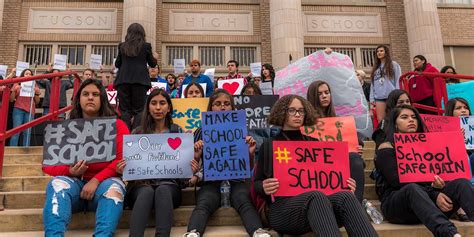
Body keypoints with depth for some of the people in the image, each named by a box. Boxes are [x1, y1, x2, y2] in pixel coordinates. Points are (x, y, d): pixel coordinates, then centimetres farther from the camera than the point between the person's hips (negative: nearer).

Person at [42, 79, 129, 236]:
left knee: (114, 187, -33)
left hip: (103, 183, -2)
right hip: (73, 182, 2)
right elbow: (48, 164, 5)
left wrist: (96, 180, -21)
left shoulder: (117, 125, 3)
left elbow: (123, 160, -8)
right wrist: (70, 171, -17)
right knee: (57, 184, -30)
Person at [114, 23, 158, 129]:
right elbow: (152, 64, 11)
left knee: (125, 109, 4)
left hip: (123, 79, 2)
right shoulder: (146, 46, 2)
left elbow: (117, 64, 15)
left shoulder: (122, 46, 8)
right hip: (140, 79, -2)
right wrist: (155, 58, 32)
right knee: (139, 109, 1)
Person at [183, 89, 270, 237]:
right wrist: (196, 155, -10)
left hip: (236, 181, 0)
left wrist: (250, 153, -7)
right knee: (203, 204, -33)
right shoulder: (201, 132, 11)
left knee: (243, 201, -33)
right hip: (211, 182, 0)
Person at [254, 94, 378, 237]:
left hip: (319, 201, 4)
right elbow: (257, 183, 10)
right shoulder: (269, 145, 14)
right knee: (316, 197, -37)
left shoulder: (314, 143, 23)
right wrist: (264, 188, -15)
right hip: (282, 207, -3)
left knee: (346, 197, -30)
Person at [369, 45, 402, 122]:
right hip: (379, 97, 4)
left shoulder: (394, 65, 6)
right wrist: (372, 98, 7)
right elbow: (372, 83, 15)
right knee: (380, 120, -1)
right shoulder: (375, 68, 20)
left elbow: (398, 81, 0)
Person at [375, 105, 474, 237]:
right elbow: (398, 181, -9)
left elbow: (438, 173, 12)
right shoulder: (386, 148, 5)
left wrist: (439, 184, -13)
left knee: (462, 183, -20)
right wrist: (433, 194, -18)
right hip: (396, 202, -5)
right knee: (412, 188, -37)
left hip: (429, 201, 5)